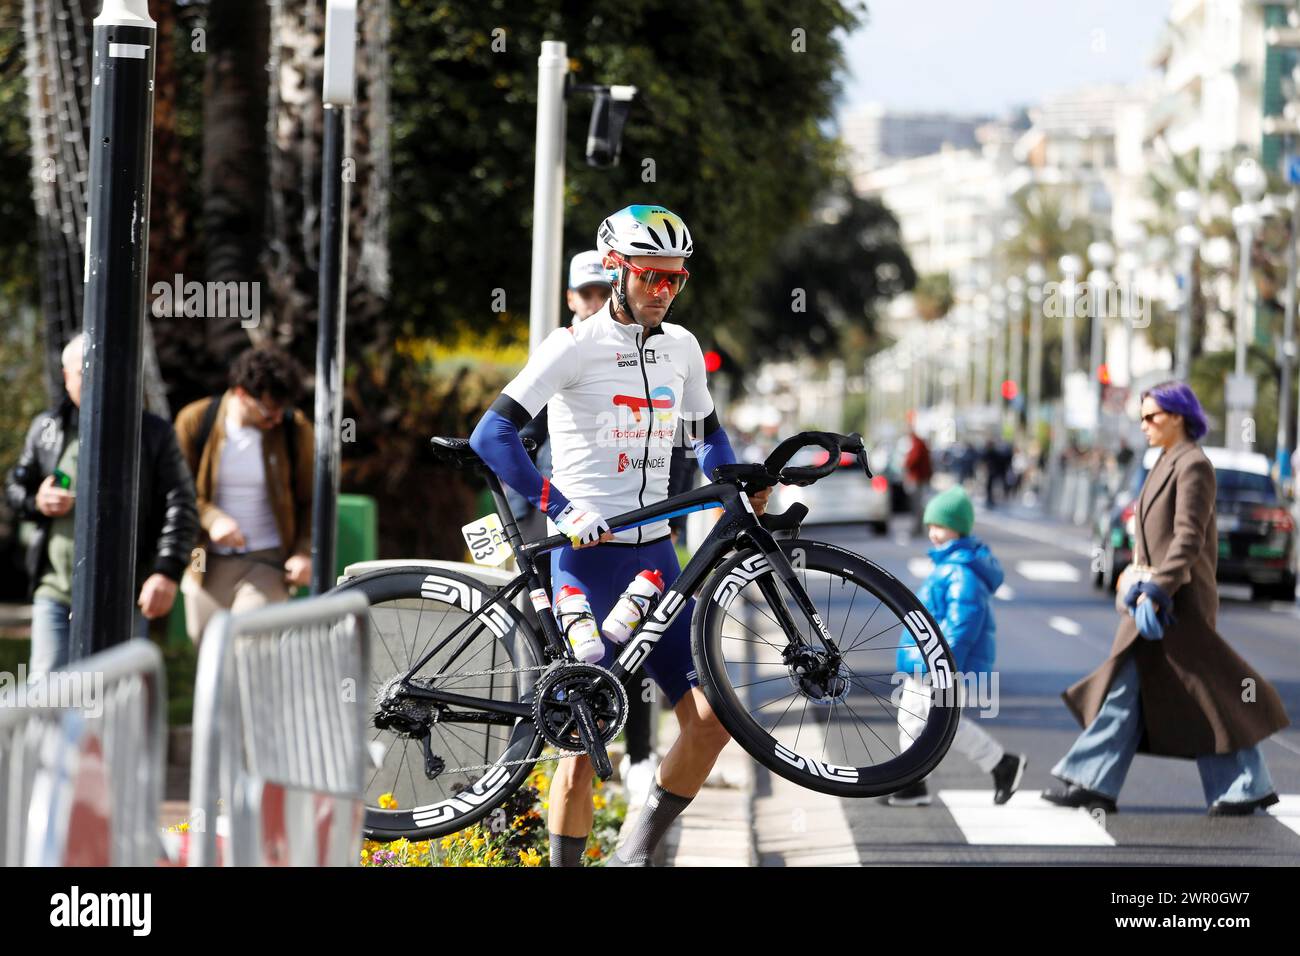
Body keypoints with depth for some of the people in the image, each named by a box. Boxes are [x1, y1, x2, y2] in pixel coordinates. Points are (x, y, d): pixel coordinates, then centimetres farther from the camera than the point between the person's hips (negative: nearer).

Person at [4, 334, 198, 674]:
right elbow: (14, 487, 20)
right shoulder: (47, 429, 9)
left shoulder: (154, 434, 0)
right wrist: (36, 502, -5)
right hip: (55, 592, 2)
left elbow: (180, 506, -5)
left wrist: (167, 572, -17)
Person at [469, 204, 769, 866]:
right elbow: (492, 435, -16)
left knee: (711, 718, -2)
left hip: (654, 557, 6)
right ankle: (564, 862, 5)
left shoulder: (680, 347, 10)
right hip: (588, 558, -6)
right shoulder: (576, 346, -8)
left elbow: (706, 433, 27)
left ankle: (636, 853, 13)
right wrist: (559, 508, -23)